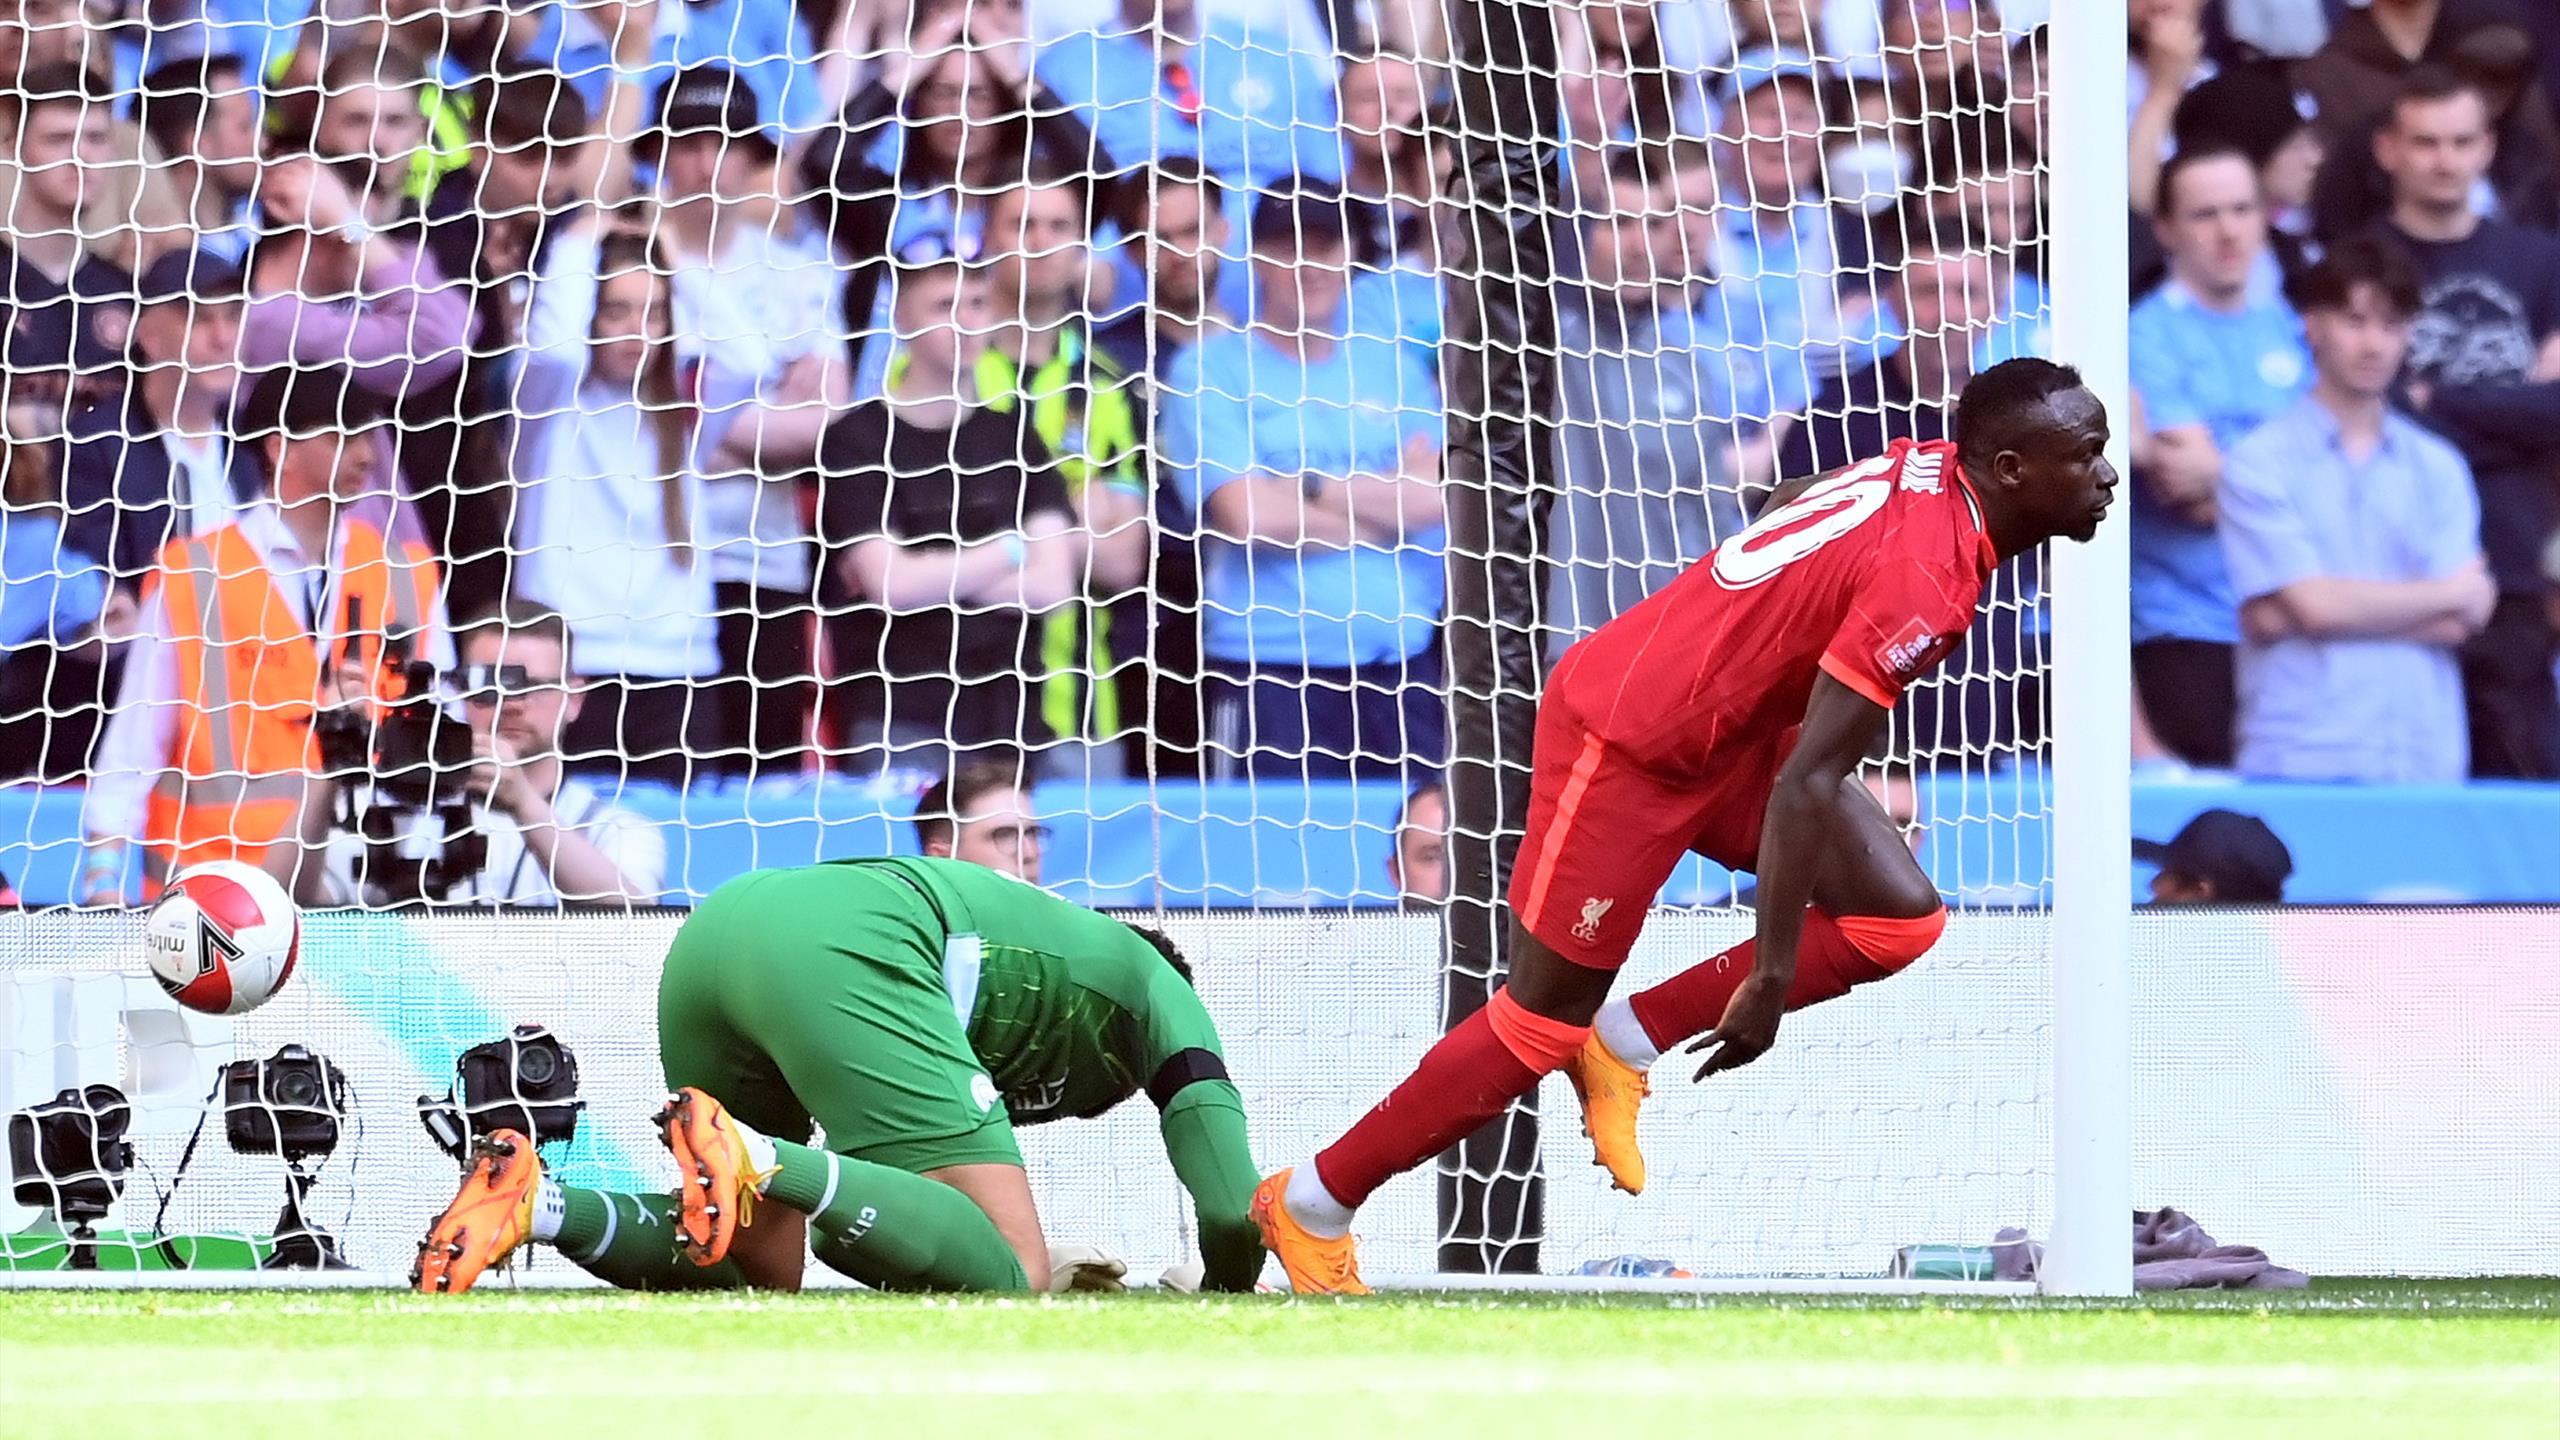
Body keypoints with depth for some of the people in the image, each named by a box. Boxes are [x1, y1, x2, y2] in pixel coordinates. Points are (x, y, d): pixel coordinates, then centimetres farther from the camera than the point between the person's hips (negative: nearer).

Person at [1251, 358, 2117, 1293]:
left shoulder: (1923, 472, -4)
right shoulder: (1924, 584, -30)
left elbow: (1779, 516, 16)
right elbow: (1805, 787, -30)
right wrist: (1771, 981, -24)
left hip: (1728, 719, 9)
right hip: (1627, 749, -9)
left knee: (1899, 918, -1)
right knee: (1540, 1030, 1)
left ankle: (1628, 1041, 11)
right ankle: (1310, 1206, 17)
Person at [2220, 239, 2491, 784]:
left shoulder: (2438, 469, 14)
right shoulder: (2258, 463, 3)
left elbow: (2458, 624, 3)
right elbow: (2315, 606, -6)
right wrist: (2450, 594, 4)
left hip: (2425, 760, 3)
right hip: (2301, 760, -3)